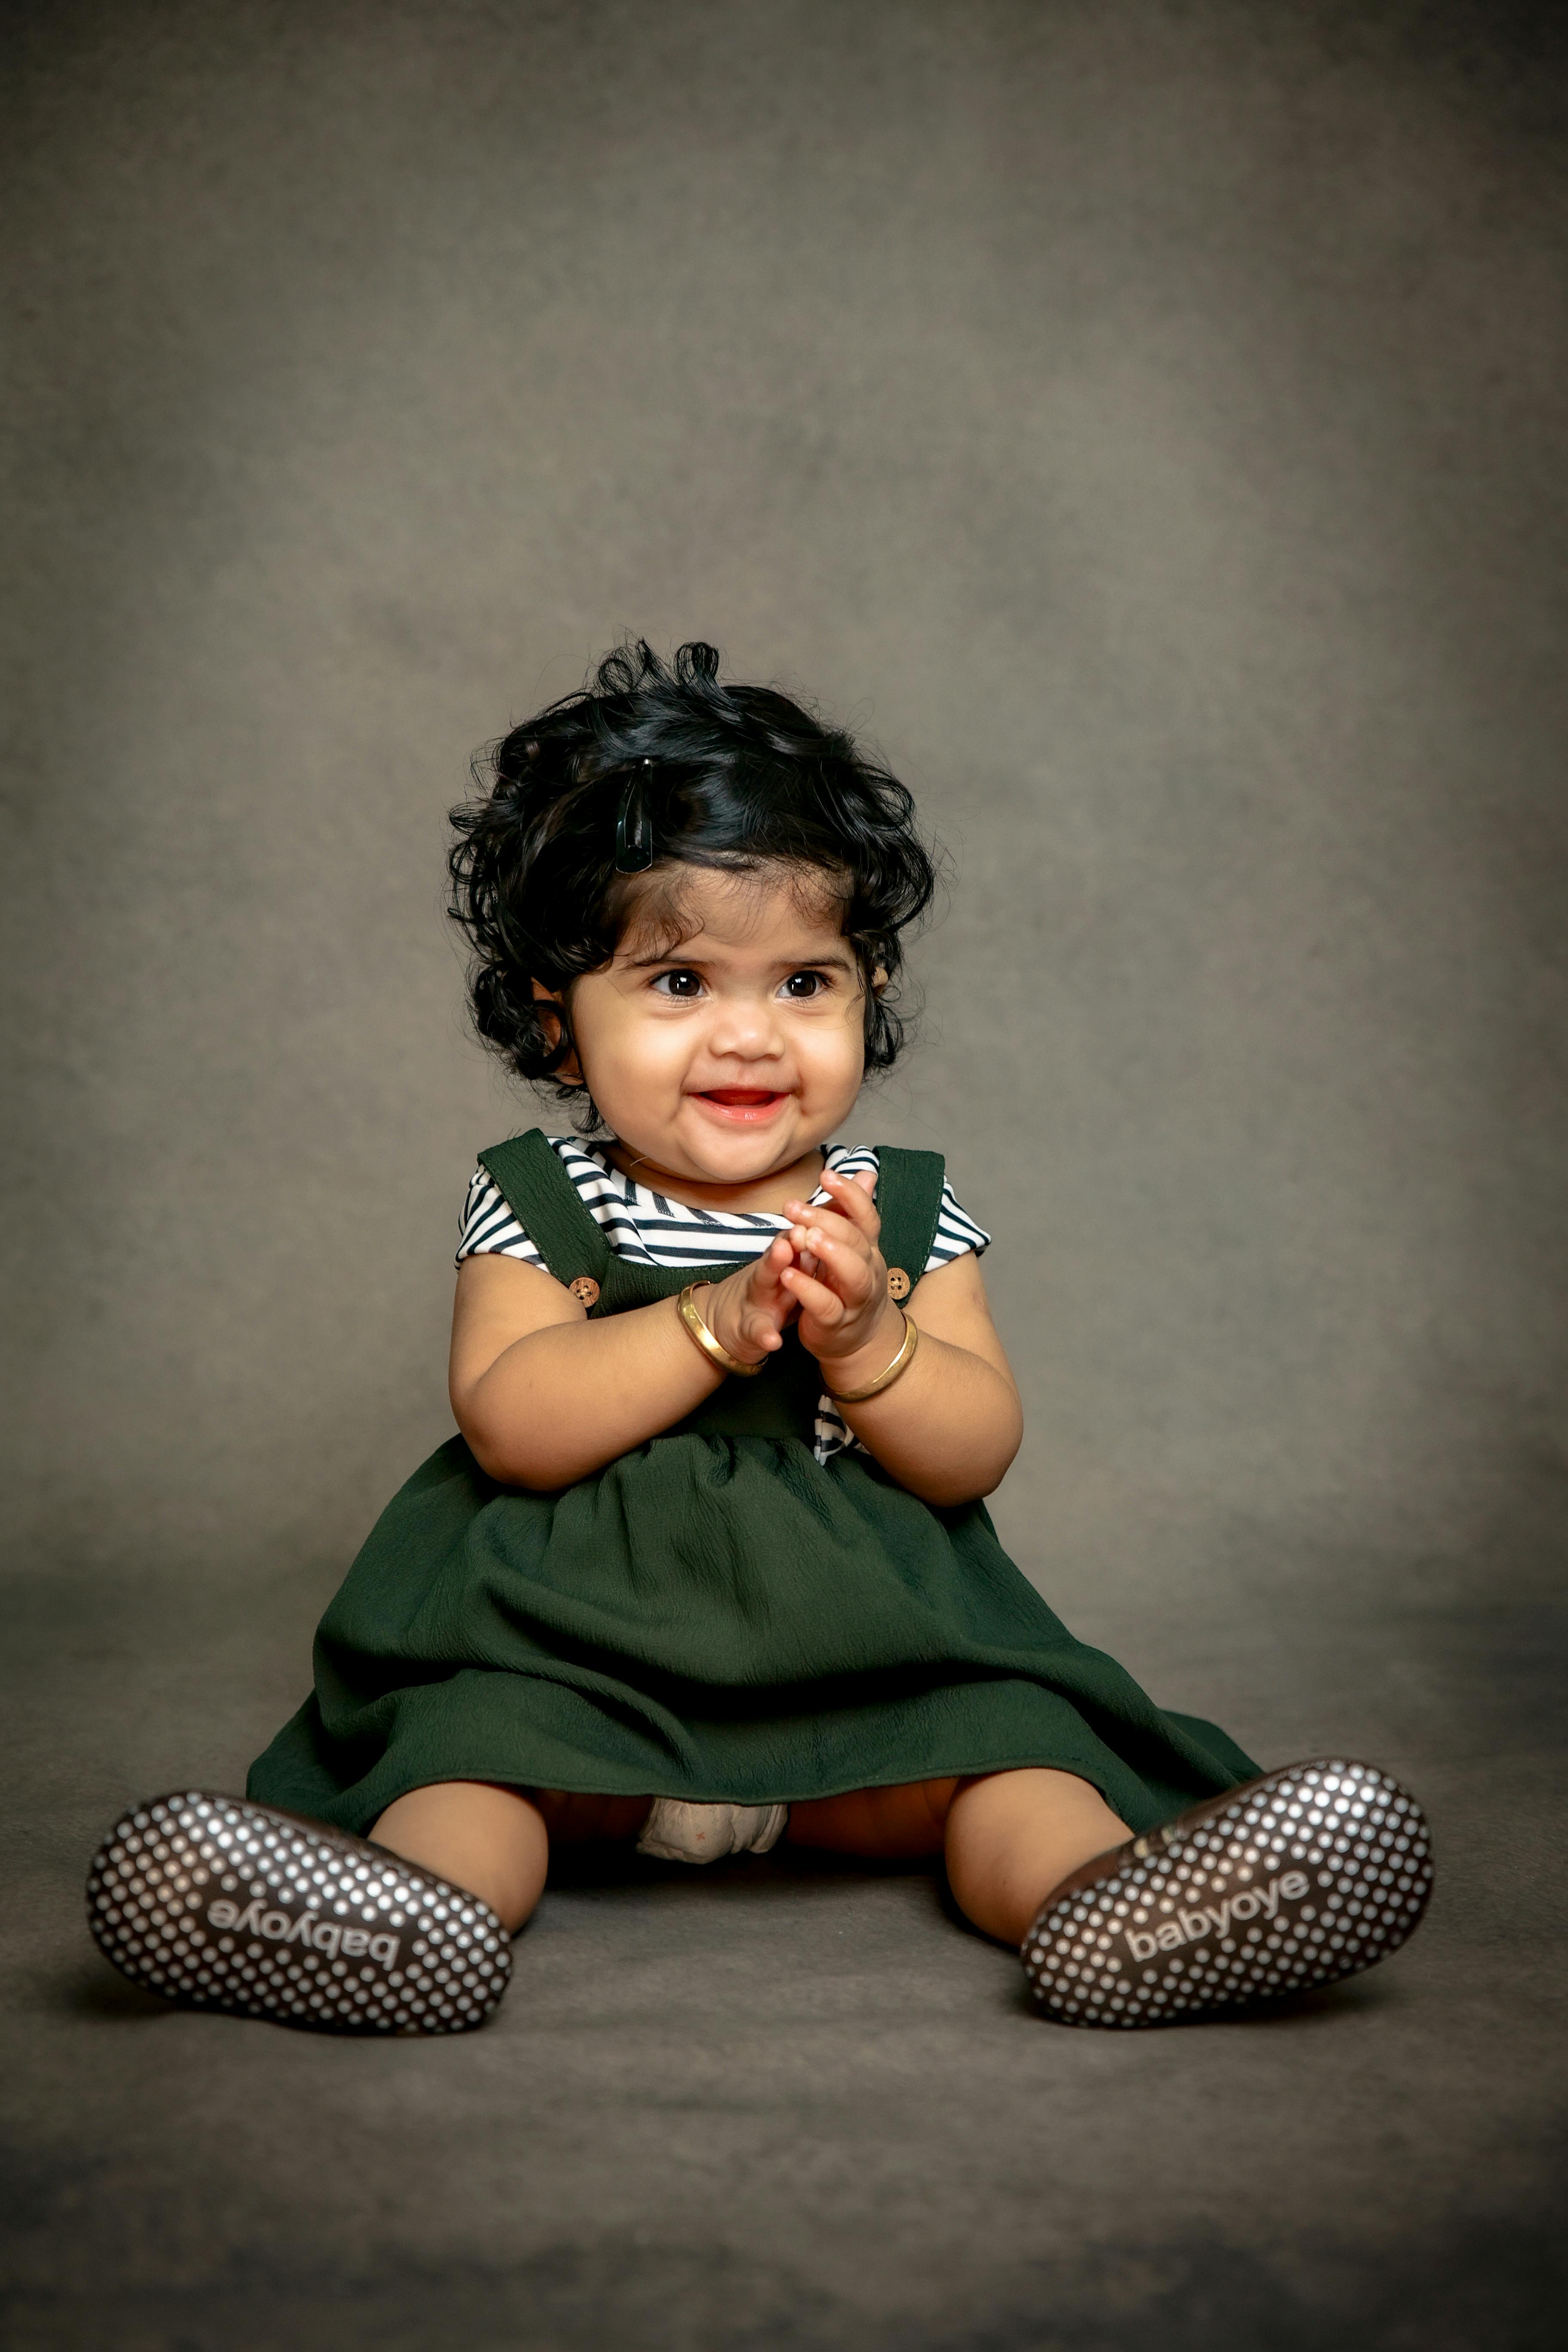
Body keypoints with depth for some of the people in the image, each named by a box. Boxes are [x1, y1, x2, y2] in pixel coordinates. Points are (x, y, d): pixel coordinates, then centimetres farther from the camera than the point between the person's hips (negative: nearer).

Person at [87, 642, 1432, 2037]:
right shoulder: (537, 1205, 3)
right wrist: (716, 1325, -23)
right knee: (467, 1734, -28)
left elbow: (978, 1453, -1)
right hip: (571, 1646, -1)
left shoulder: (904, 1214, 7)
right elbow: (508, 1427, -11)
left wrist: (863, 1340, -21)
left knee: (1004, 1743, -24)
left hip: (870, 1654, 1)